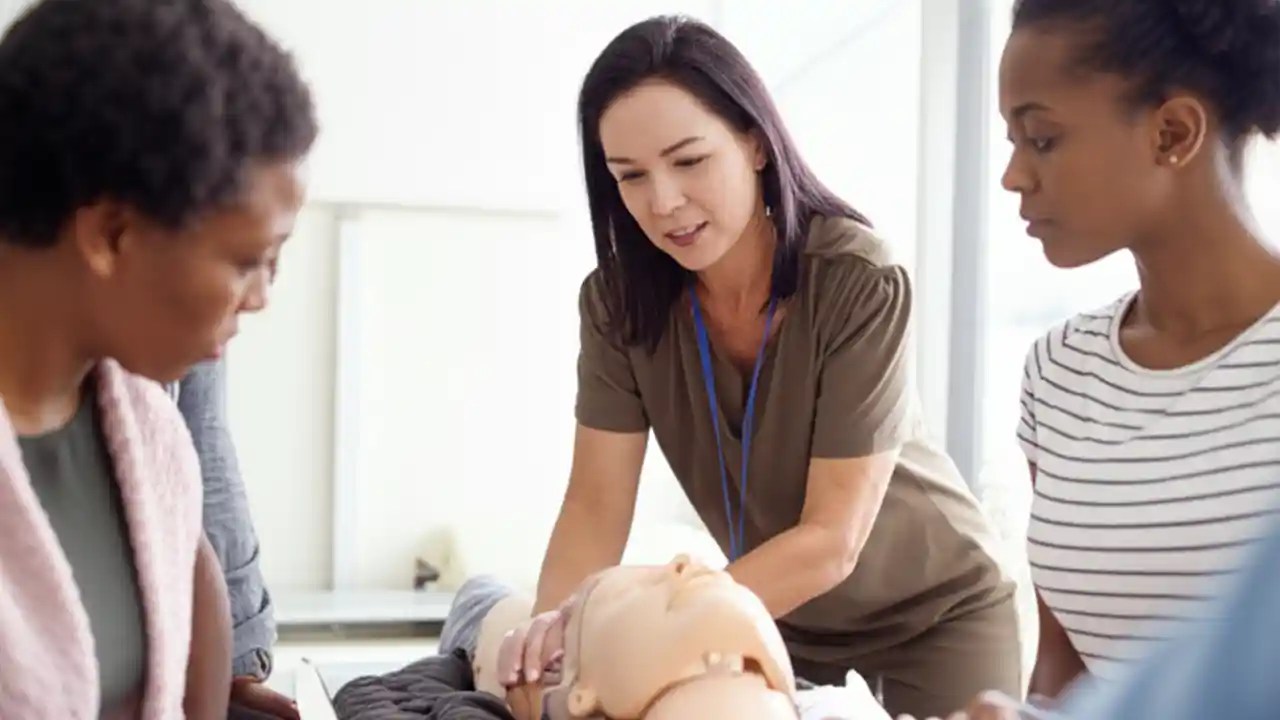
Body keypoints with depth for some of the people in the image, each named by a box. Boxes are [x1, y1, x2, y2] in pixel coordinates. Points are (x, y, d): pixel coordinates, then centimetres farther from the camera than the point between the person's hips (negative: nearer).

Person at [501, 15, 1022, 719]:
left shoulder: (861, 285, -28)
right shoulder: (619, 299, -16)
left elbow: (832, 540, -29)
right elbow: (597, 502, -16)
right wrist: (558, 620, -35)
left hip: (934, 613, -3)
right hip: (785, 622, 3)